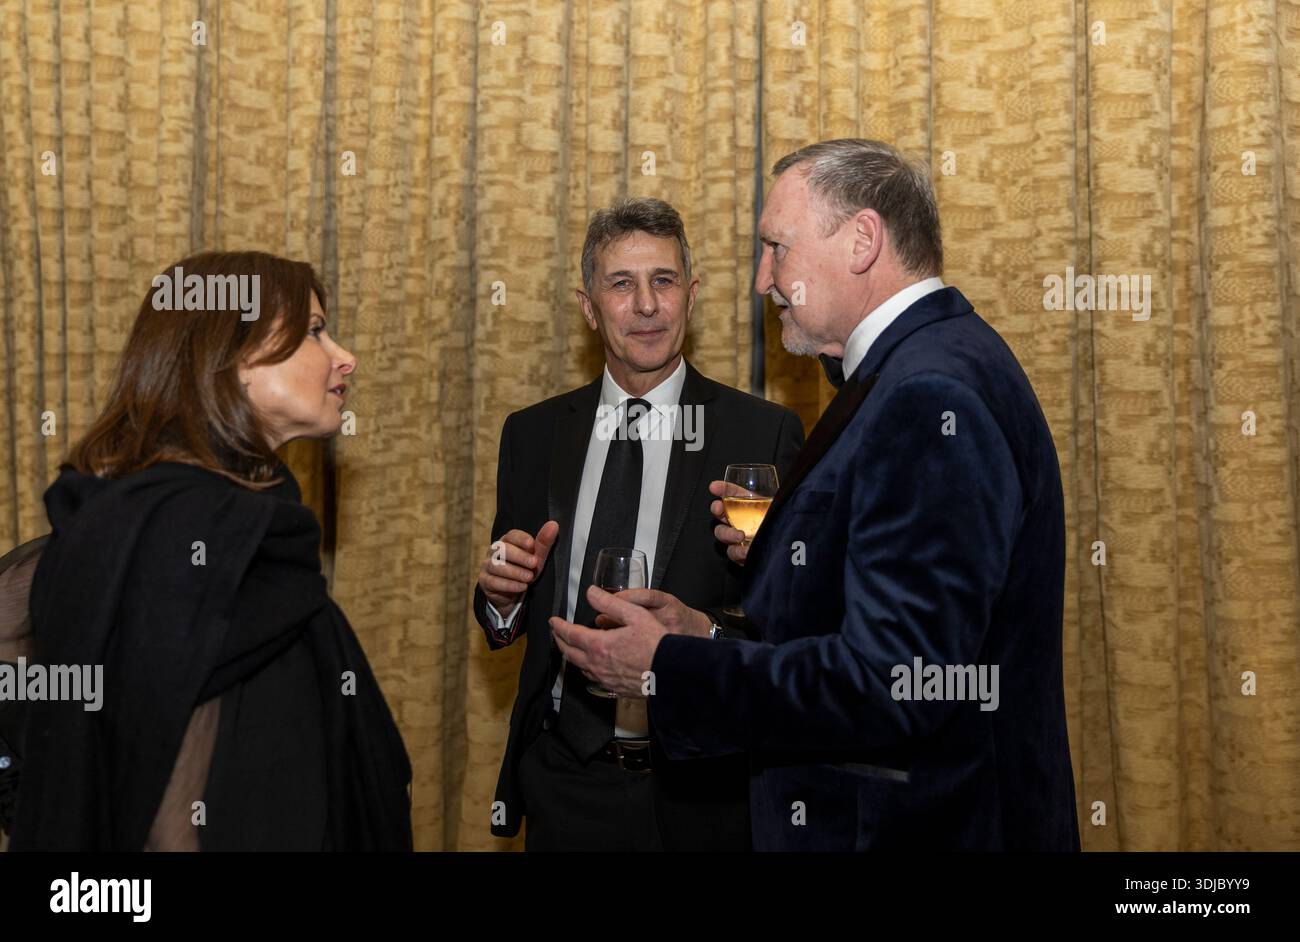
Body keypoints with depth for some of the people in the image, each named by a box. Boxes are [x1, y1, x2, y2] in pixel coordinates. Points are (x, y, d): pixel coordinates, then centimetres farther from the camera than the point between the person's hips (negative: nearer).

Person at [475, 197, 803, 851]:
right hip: (565, 780, 3)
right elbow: (507, 621, 12)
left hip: (703, 791, -3)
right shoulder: (532, 435, 6)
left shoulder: (765, 434, -6)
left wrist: (709, 632, -23)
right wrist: (501, 596, -9)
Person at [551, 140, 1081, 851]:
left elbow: (890, 681, -28)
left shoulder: (932, 395, -22)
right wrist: (780, 547, 3)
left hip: (934, 828, -9)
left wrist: (666, 668, -19)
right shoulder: (926, 371, 11)